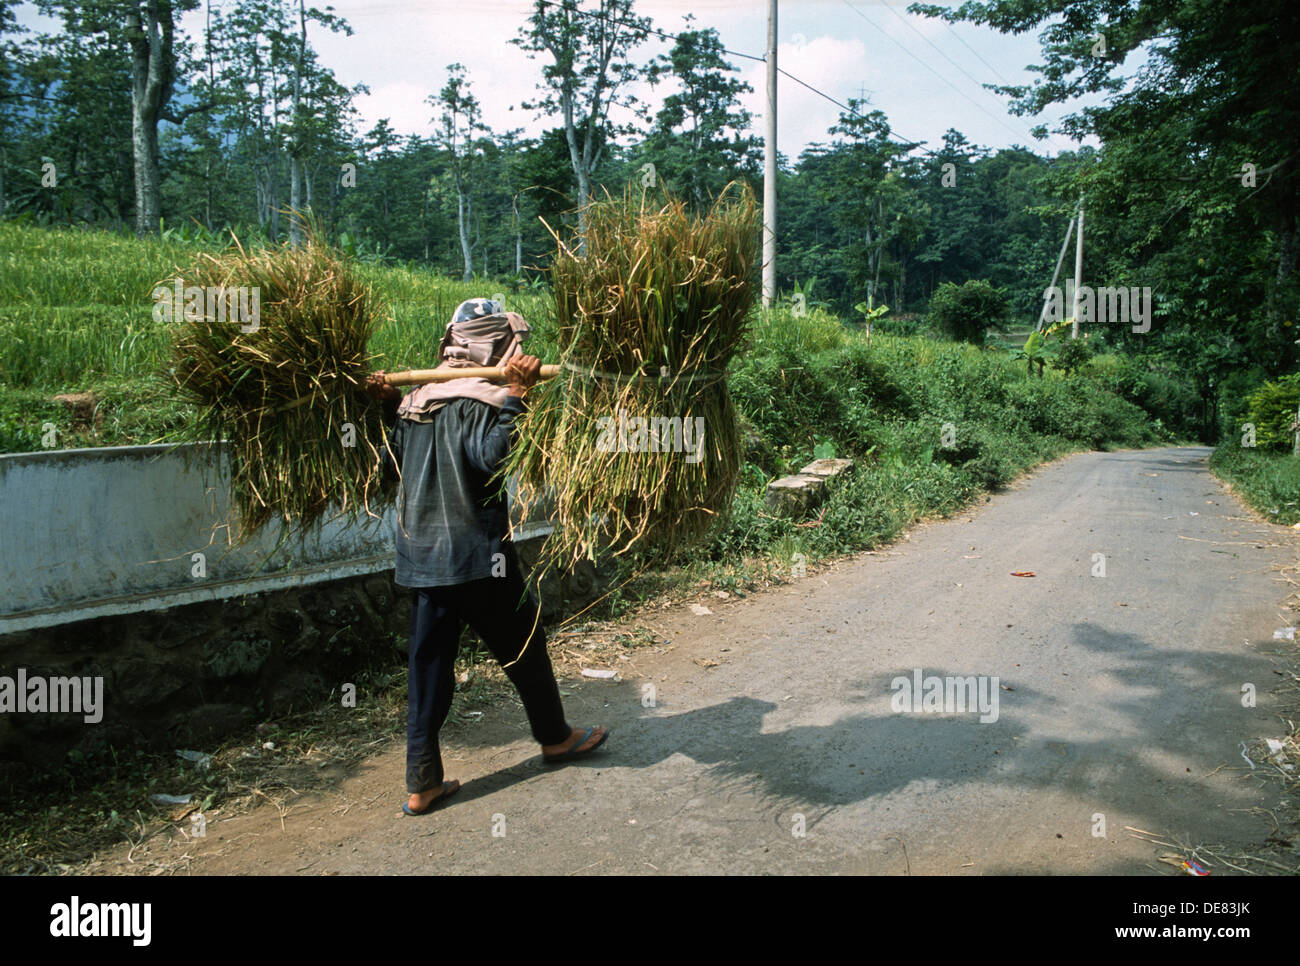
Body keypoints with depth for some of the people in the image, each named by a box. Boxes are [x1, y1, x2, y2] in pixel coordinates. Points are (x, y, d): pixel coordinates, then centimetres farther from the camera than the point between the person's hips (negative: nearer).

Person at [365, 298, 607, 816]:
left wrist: (389, 406, 27)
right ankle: (555, 737, 32)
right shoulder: (475, 400, -12)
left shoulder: (417, 399, 12)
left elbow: (395, 460, 23)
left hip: (419, 555, 7)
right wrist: (517, 395, -31)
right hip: (474, 554, -7)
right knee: (523, 646, 12)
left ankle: (422, 782, 13)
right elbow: (492, 454, -28)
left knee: (428, 664, 10)